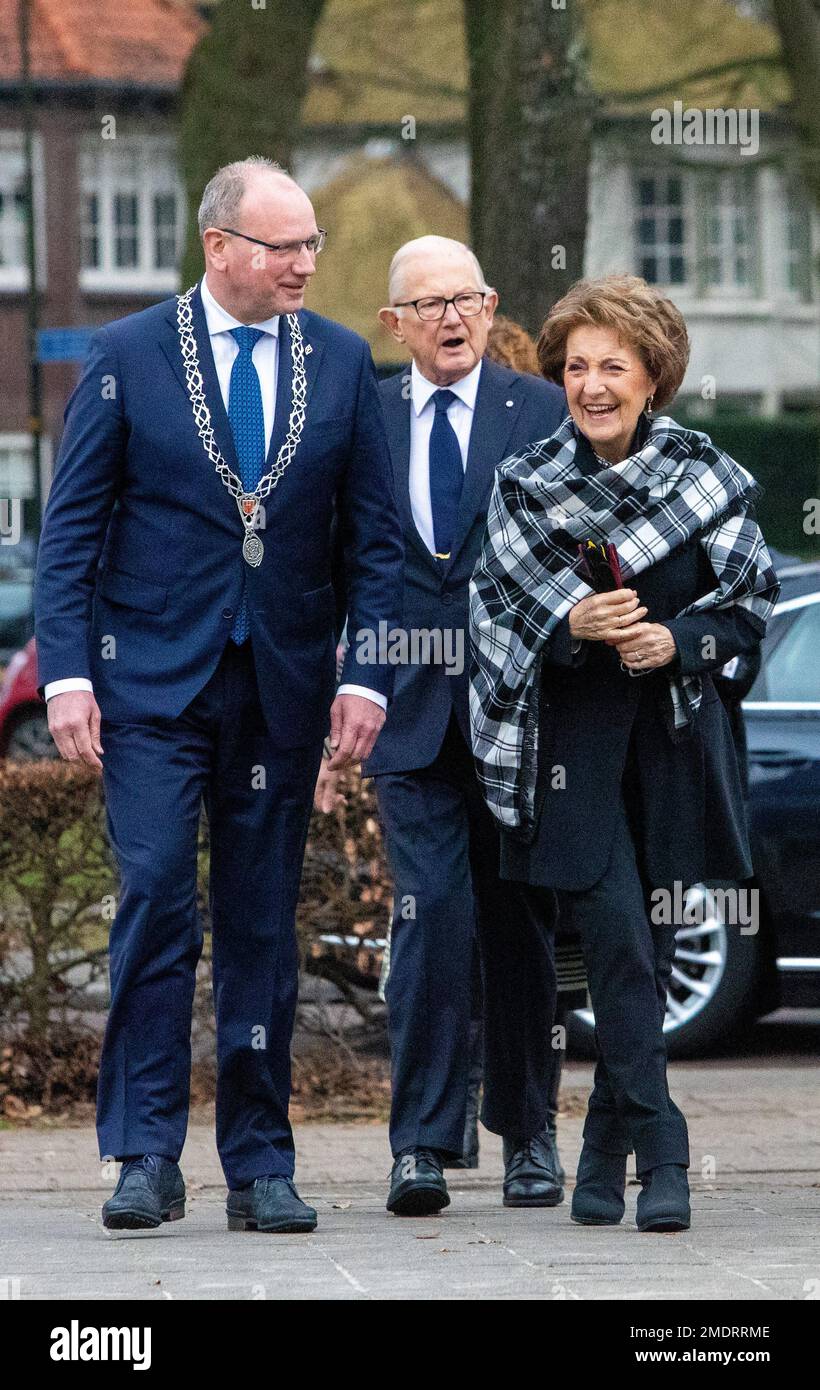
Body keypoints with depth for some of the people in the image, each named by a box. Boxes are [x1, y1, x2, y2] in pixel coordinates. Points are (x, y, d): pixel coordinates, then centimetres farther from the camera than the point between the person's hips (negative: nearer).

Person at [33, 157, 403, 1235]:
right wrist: (66, 673, -10)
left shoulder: (341, 363, 6)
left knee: (263, 928, 6)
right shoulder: (129, 357, -1)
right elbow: (70, 527, -1)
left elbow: (374, 536, 7)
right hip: (153, 679, -3)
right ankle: (148, 1155, -8)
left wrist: (367, 678, -2)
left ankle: (260, 1166, 11)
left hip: (283, 683, 3)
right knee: (157, 901, -13)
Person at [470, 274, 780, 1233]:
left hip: (673, 736, 2)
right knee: (616, 943, -13)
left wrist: (681, 639, -14)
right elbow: (496, 617, 2)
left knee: (650, 952, 5)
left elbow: (751, 603, 5)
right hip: (573, 740, -2)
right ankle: (659, 1153, -13)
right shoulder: (524, 486, -1)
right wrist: (569, 627, -18)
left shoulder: (704, 476, 0)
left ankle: (606, 1151, 19)